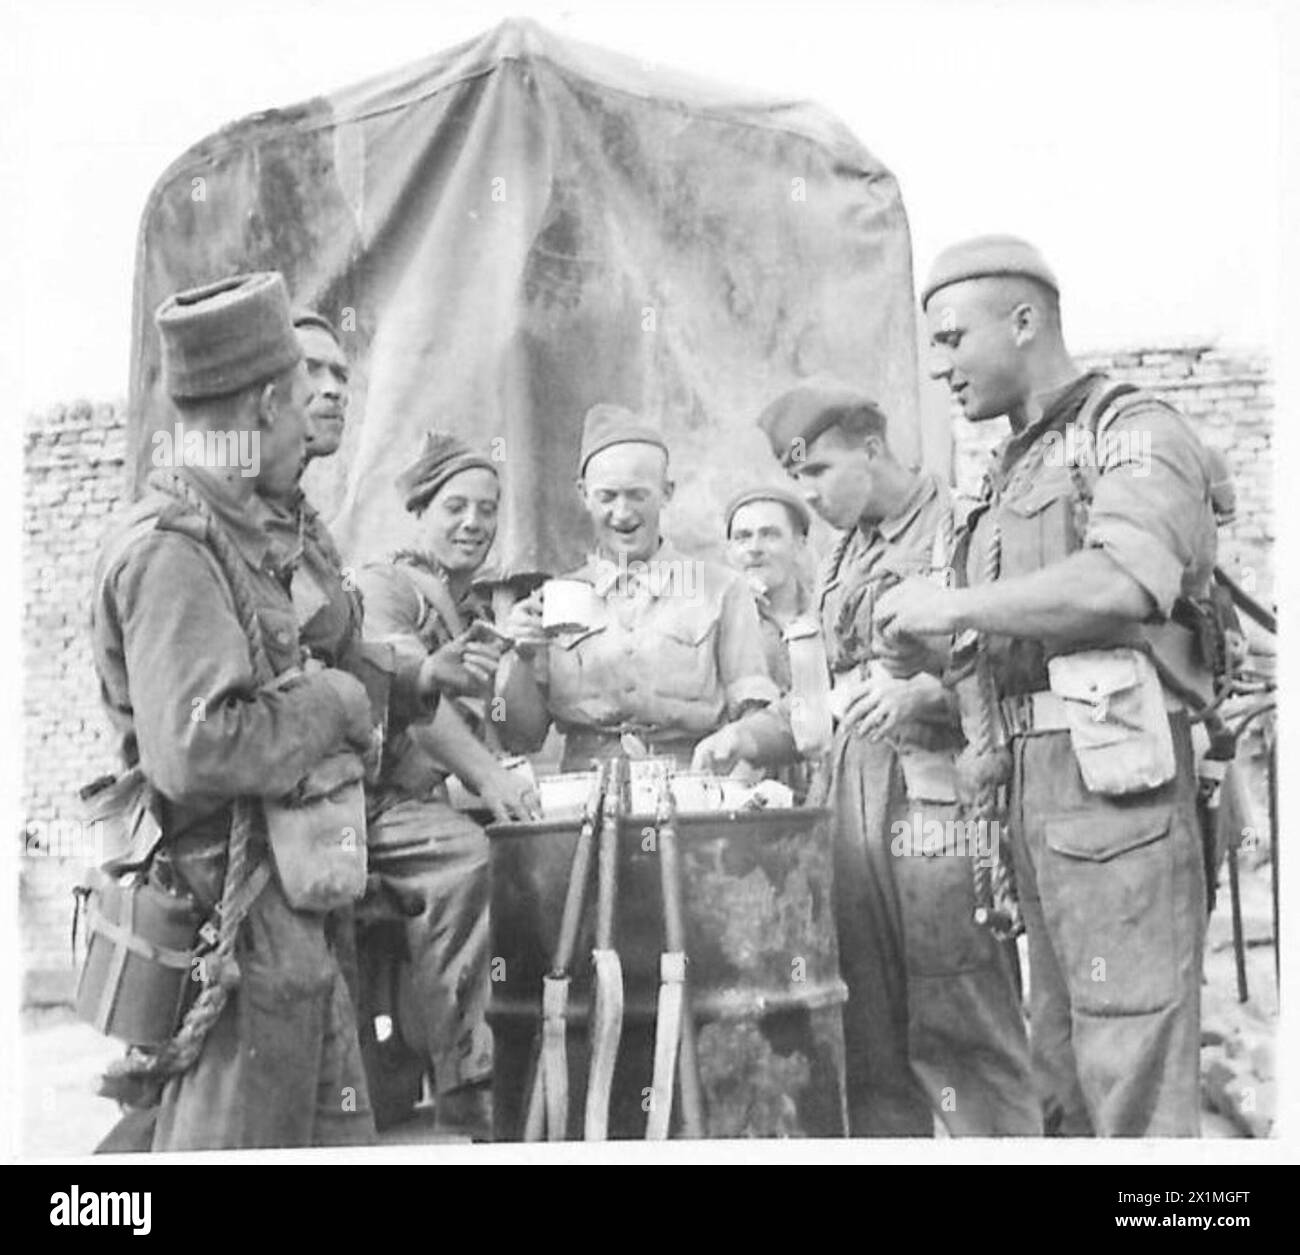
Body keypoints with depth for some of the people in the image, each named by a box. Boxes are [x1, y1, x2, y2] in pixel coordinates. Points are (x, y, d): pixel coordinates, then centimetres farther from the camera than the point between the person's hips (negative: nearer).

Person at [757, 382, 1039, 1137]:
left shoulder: (957, 527, -5)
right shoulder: (847, 555, 20)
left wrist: (921, 693, -25)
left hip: (934, 787, -8)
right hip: (854, 785, 8)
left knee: (961, 1024, -7)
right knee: (868, 1025, 9)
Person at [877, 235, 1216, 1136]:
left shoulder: (1134, 430, -3)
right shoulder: (1012, 470, 22)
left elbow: (1122, 582, -22)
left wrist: (952, 606, -15)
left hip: (1117, 773, -8)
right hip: (1033, 777, 8)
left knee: (1132, 1065, -7)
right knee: (1060, 1060, 12)